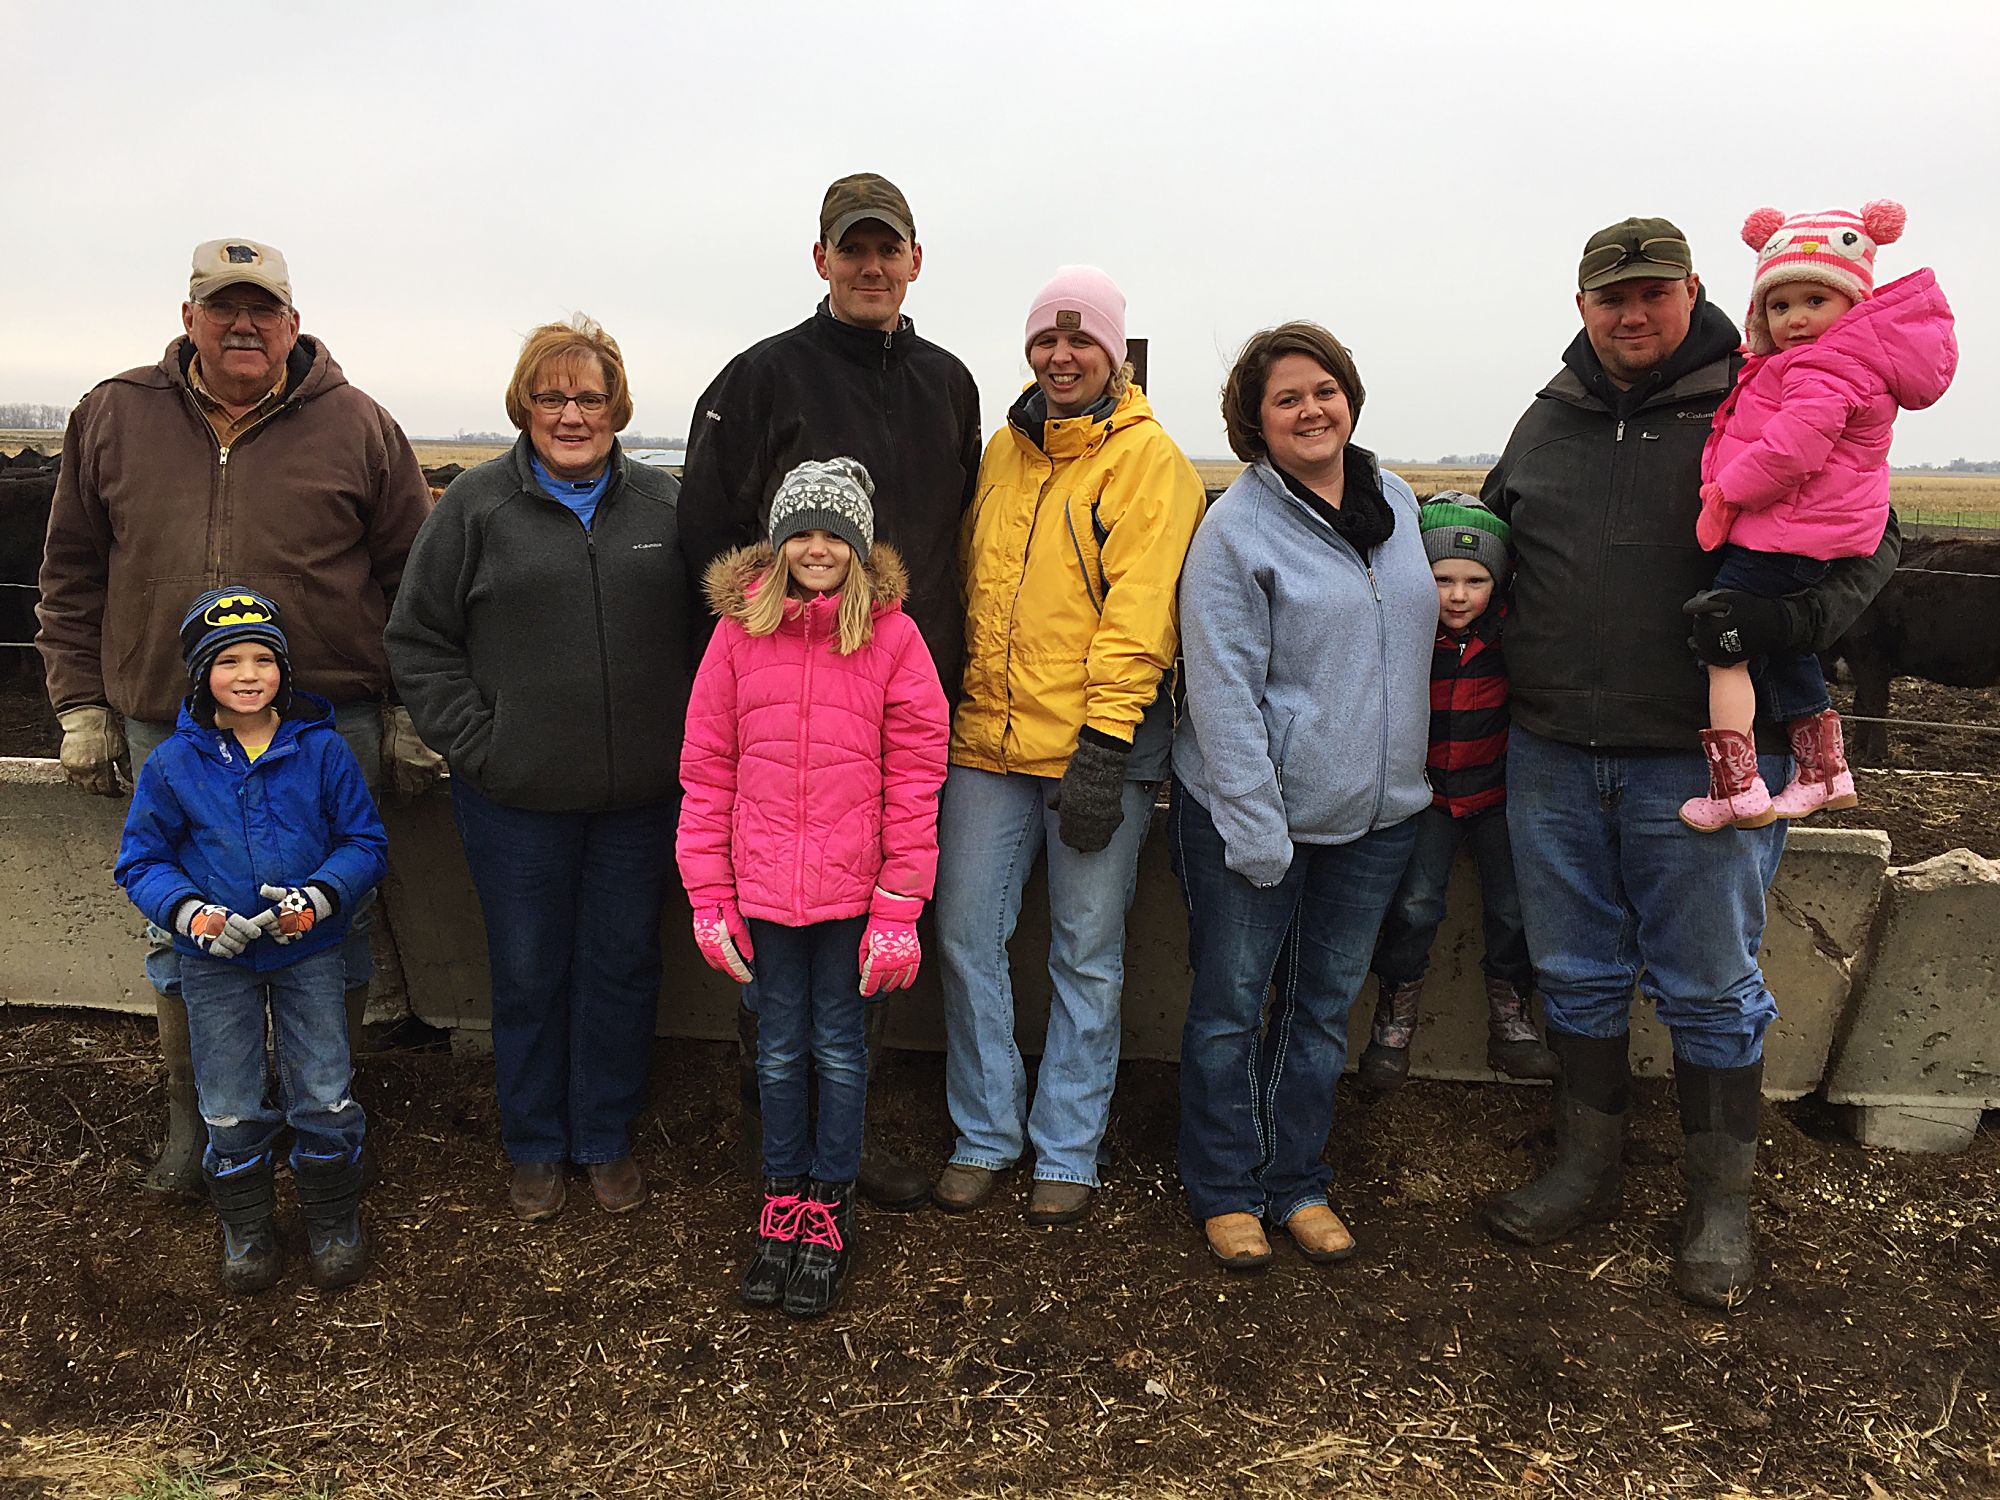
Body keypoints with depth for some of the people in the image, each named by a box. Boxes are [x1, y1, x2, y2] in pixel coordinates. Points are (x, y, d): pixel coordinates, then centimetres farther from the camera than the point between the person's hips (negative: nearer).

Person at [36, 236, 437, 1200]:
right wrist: (82, 707, 8)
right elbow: (73, 576, 12)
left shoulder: (356, 428, 0)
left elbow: (415, 579, 2)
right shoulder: (113, 418, 6)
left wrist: (413, 716, 0)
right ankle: (193, 1117, 31)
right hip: (167, 733, 2)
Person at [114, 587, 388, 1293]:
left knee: (324, 1096, 6)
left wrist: (320, 896, -20)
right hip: (214, 961, 1)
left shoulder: (321, 750, -7)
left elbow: (365, 842, -2)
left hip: (309, 951, 0)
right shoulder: (172, 765, -6)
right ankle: (246, 1228, 34)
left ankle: (334, 1220, 28)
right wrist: (190, 911, -19)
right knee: (230, 1109, 12)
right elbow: (140, 861, 0)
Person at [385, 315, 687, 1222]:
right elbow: (418, 640, 1)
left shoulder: (663, 504, 6)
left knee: (623, 968, 12)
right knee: (528, 974, 10)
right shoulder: (477, 503, 0)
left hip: (641, 796, 2)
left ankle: (607, 1139, 30)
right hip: (517, 802, -1)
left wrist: (686, 742, 1)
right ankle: (534, 1147, 29)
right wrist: (476, 747, -8)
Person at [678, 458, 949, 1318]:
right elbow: (706, 769, 1)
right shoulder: (739, 629, -1)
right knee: (780, 1047, 14)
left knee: (839, 1045, 11)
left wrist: (899, 908, -8)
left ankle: (830, 1206, 29)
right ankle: (783, 1199, 33)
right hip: (764, 887, 2)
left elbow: (914, 775, -6)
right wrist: (709, 896, -1)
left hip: (851, 888, -1)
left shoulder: (891, 634, -6)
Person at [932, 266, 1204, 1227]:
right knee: (966, 937, 7)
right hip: (986, 741, 5)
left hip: (1097, 749, -5)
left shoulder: (1147, 458, -4)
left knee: (1087, 956, 6)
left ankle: (1067, 1150, 22)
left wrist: (1103, 743, -18)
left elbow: (1139, 609, -12)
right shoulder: (1003, 451, 13)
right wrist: (954, 699, 15)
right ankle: (984, 1134, 25)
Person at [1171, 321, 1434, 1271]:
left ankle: (1297, 1184, 31)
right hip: (1249, 812, -5)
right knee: (1232, 1001, 6)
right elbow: (1223, 693, -16)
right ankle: (1224, 1191, 24)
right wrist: (1258, 831, -18)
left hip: (1374, 813, 6)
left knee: (1325, 1003, 15)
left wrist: (1405, 773, 16)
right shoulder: (1235, 530, -12)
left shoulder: (1395, 499, 8)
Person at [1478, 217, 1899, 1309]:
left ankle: (1721, 1204, 26)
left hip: (1699, 759, -4)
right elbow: (1485, 535, 26)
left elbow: (1870, 542, -1)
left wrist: (1790, 618, -20)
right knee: (1577, 976, 15)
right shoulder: (1548, 421, 11)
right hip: (1552, 757, 4)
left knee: (1710, 990, 8)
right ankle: (1587, 1169, 33)